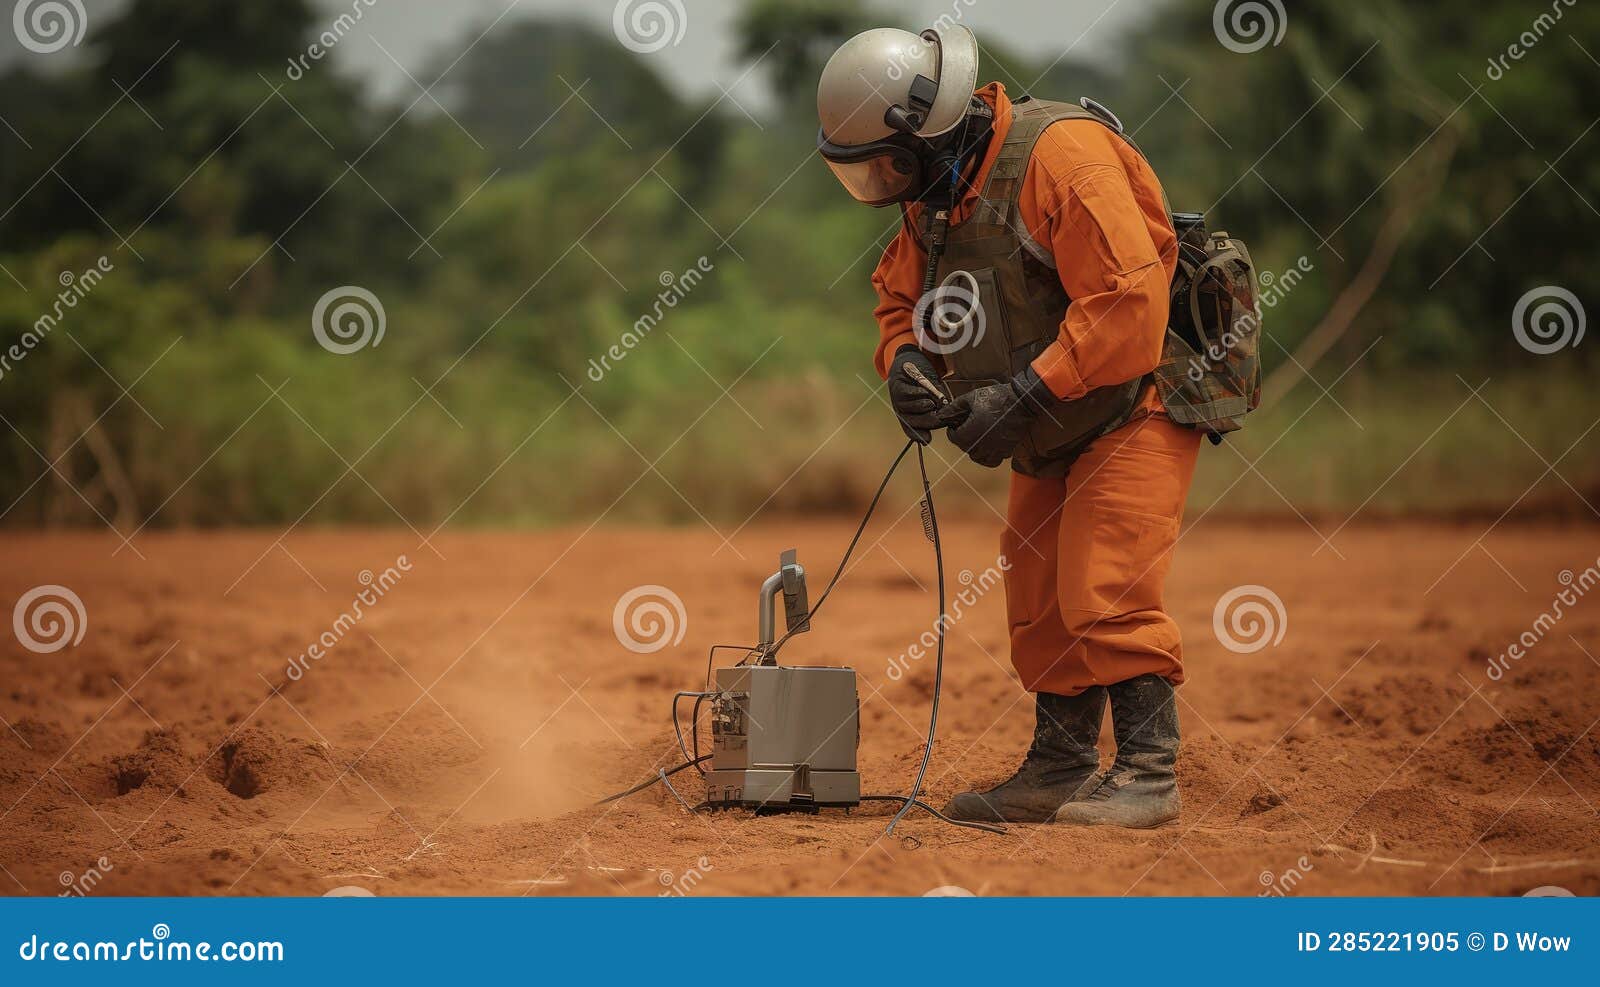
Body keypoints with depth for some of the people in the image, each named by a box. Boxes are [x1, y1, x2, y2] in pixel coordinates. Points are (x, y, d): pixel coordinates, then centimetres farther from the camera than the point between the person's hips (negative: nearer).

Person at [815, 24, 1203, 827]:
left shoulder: (1060, 153, -25)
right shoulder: (932, 189, 3)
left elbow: (1128, 301, -30)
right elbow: (900, 293, 14)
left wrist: (1022, 395, -30)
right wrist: (906, 359, -10)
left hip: (1133, 410, -9)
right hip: (1051, 433, 9)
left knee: (1107, 594, -16)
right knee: (1039, 605, 11)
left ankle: (1147, 775, -9)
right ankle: (1060, 768, 21)